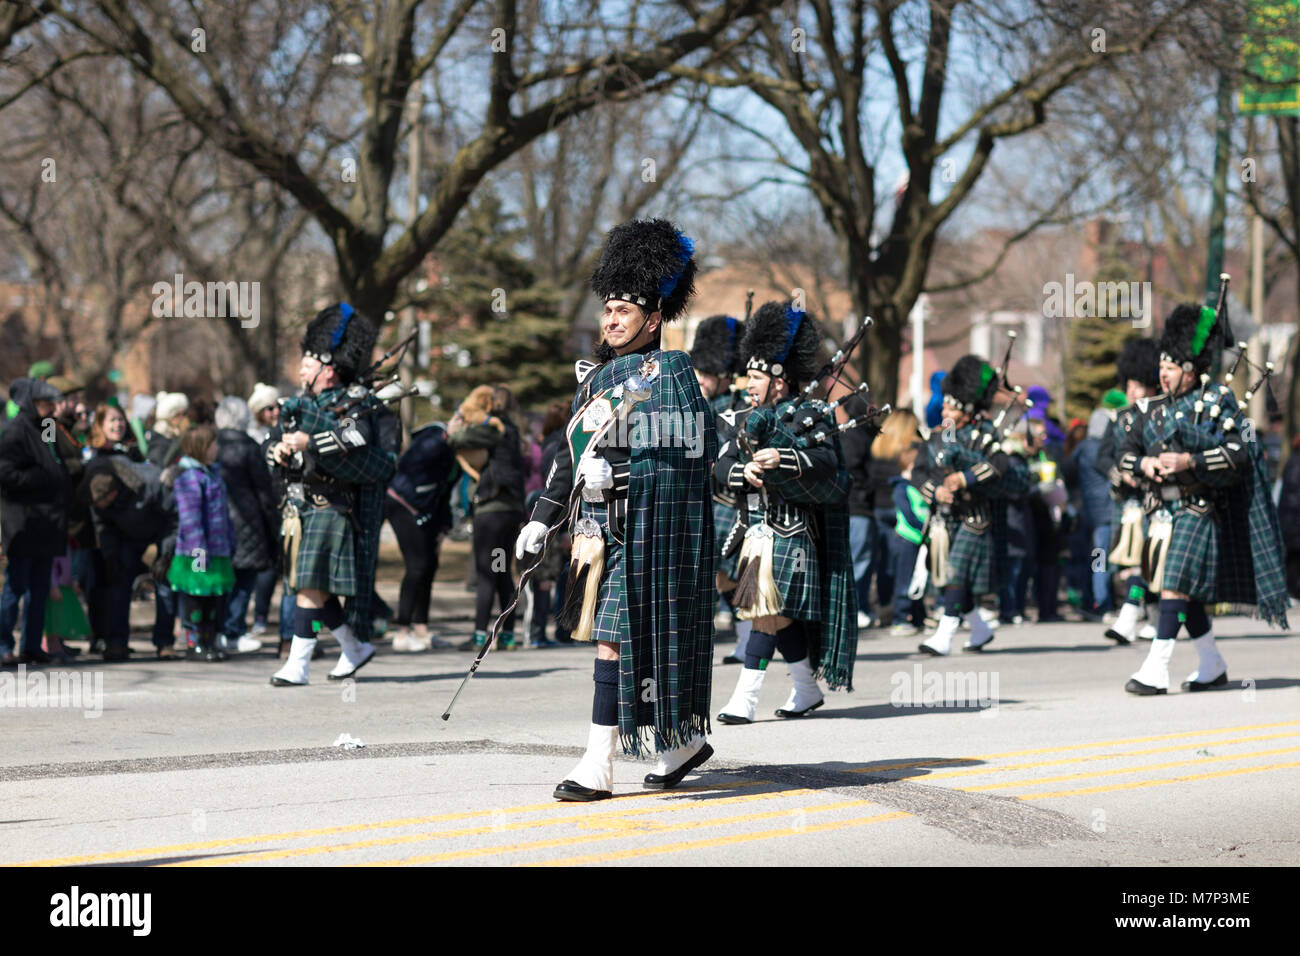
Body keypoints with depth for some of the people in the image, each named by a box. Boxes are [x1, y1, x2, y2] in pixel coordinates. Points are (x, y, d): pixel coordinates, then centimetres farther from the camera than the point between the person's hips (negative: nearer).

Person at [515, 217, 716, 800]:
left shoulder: (669, 373, -8)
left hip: (642, 529, -8)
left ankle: (598, 767, -9)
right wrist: (542, 520, 16)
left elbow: (691, 451, -16)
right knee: (624, 637, 13)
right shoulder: (598, 374, 15)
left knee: (616, 637, -10)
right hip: (599, 526, 8)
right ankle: (686, 740, 28)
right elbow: (573, 452, 19)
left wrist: (619, 468, -24)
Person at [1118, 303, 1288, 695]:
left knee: (1174, 584, -15)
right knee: (1186, 592, 13)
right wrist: (1144, 464, -11)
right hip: (1166, 511, 7)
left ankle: (1155, 670, -20)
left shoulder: (1215, 403, -5)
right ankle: (1212, 665, 27)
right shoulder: (1153, 410, 12)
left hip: (1199, 510, -7)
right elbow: (1125, 453, 12)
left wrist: (1189, 461, -22)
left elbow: (1238, 453, -13)